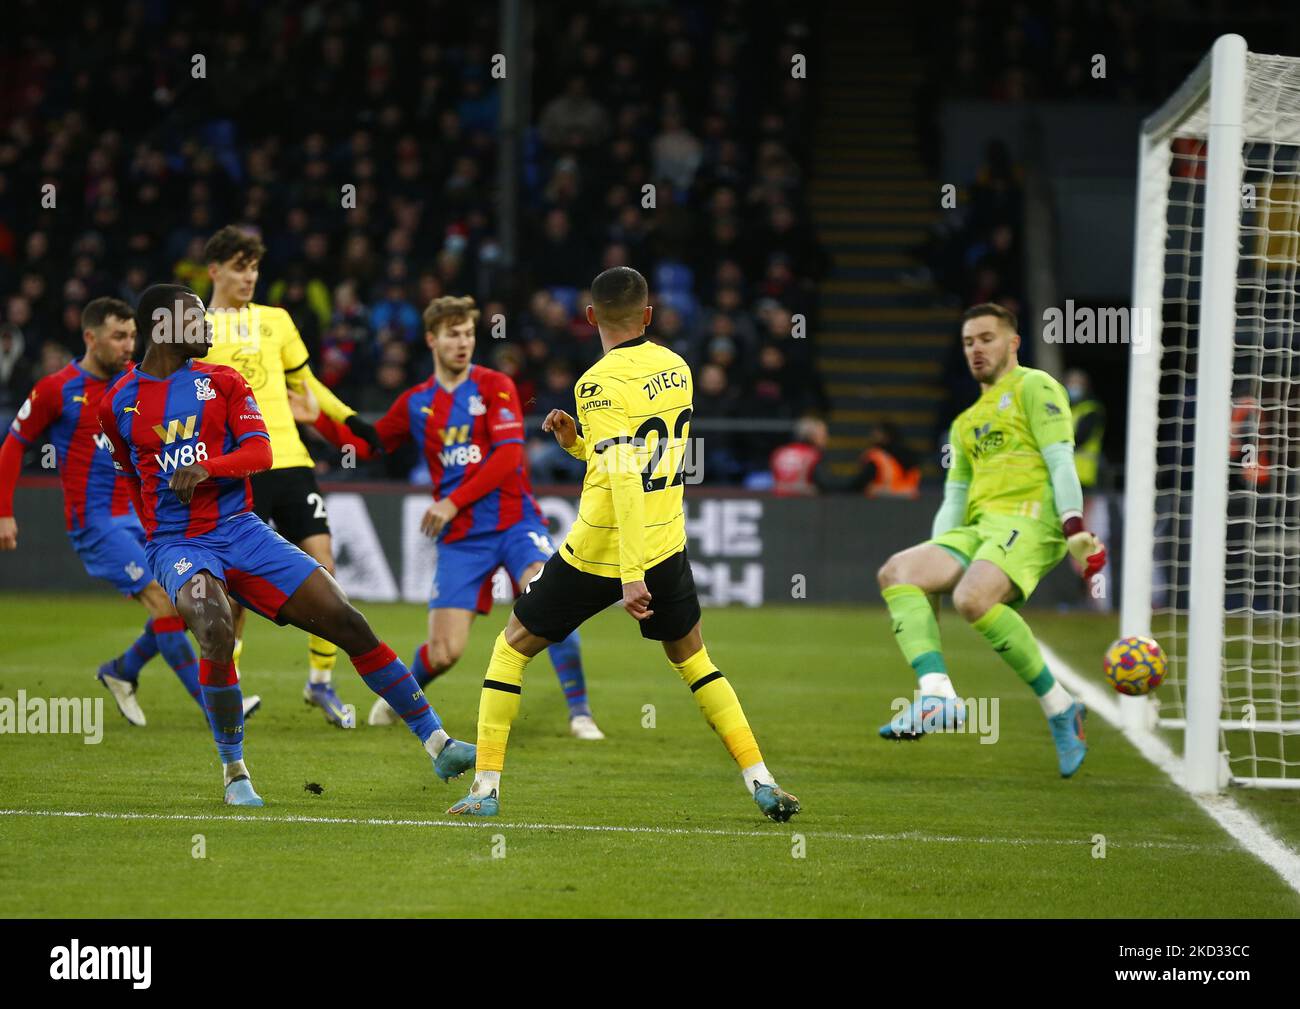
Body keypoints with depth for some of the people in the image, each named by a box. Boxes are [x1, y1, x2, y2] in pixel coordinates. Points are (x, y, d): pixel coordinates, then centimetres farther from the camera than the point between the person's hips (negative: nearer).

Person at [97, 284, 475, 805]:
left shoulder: (221, 382, 6)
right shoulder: (119, 403, 4)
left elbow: (259, 452, -6)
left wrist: (206, 467, -22)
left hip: (241, 529, 3)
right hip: (176, 544, -3)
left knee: (348, 622, -5)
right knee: (217, 633, -33)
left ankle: (437, 742, 3)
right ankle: (234, 771, -14)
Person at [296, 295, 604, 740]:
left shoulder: (494, 387, -1)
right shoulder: (416, 403, 10)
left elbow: (508, 455, -12)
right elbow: (366, 445, 23)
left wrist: (455, 501, -17)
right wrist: (319, 419, 10)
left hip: (514, 522, -2)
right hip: (460, 537, 2)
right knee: (444, 653, -4)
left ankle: (580, 714, -16)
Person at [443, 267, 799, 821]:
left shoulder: (601, 384, -17)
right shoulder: (677, 369, 5)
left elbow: (625, 481, -25)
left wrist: (630, 576, -27)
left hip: (599, 553, -5)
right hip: (666, 544, 5)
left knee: (513, 646, 11)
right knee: (692, 659, 22)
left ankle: (485, 789, 7)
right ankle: (761, 780, 13)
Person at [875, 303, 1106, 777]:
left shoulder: (1034, 387, 6)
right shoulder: (967, 422, 29)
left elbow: (1061, 463, -6)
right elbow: (954, 499, 27)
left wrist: (1074, 529, -18)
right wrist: (937, 562, 12)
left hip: (1028, 521, -8)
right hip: (978, 530, 8)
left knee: (973, 599, -33)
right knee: (897, 572, -15)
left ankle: (1059, 707, -19)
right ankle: (936, 693, -29)